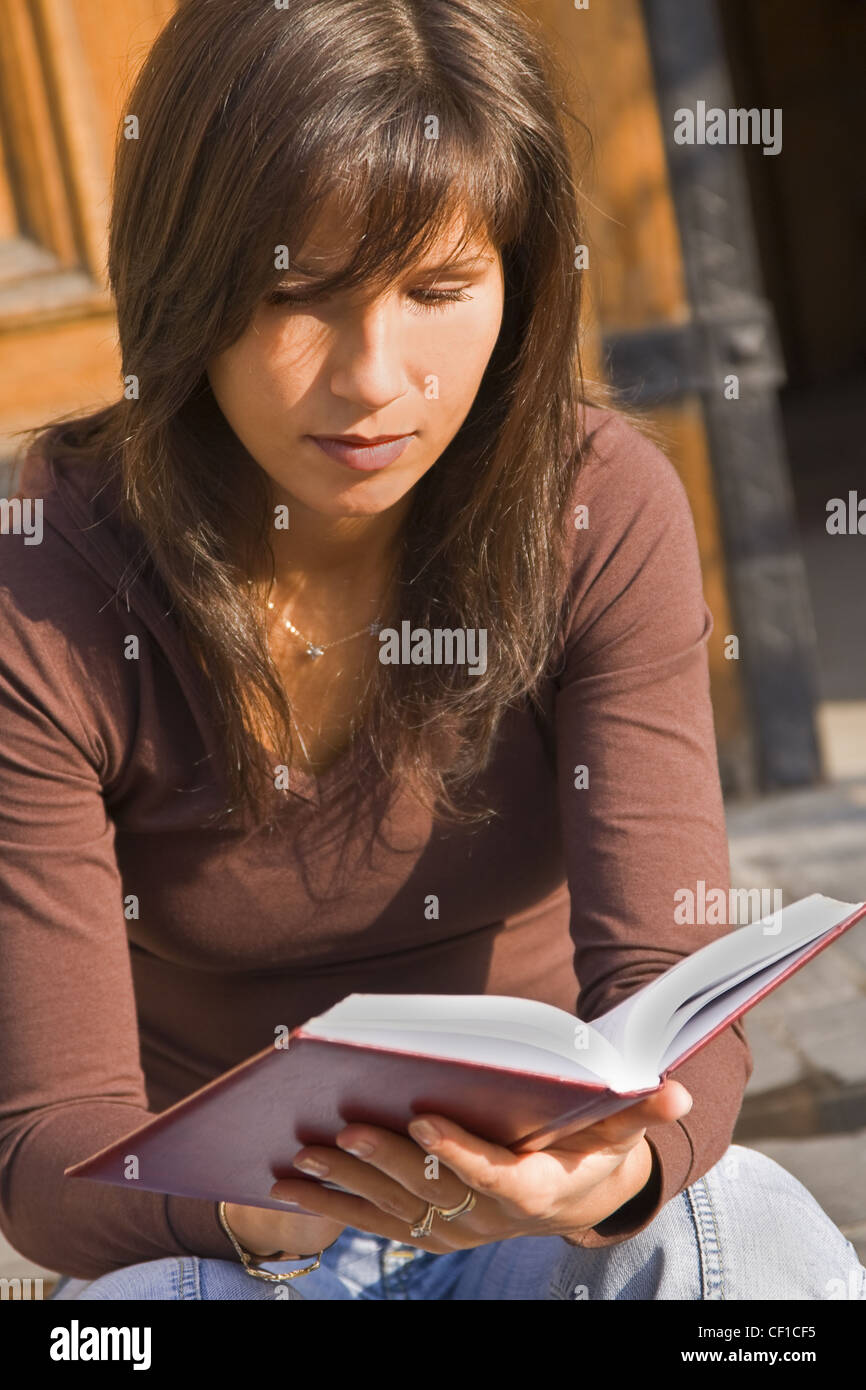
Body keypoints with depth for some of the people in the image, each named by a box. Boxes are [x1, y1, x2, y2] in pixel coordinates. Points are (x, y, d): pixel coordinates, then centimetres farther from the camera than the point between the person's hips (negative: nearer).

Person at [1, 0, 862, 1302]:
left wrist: (617, 1169, -42)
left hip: (539, 1190, 2)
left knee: (751, 1236, -29)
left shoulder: (604, 511, -13)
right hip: (208, 1228, -1)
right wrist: (258, 1204, -41)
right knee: (138, 1293, -34)